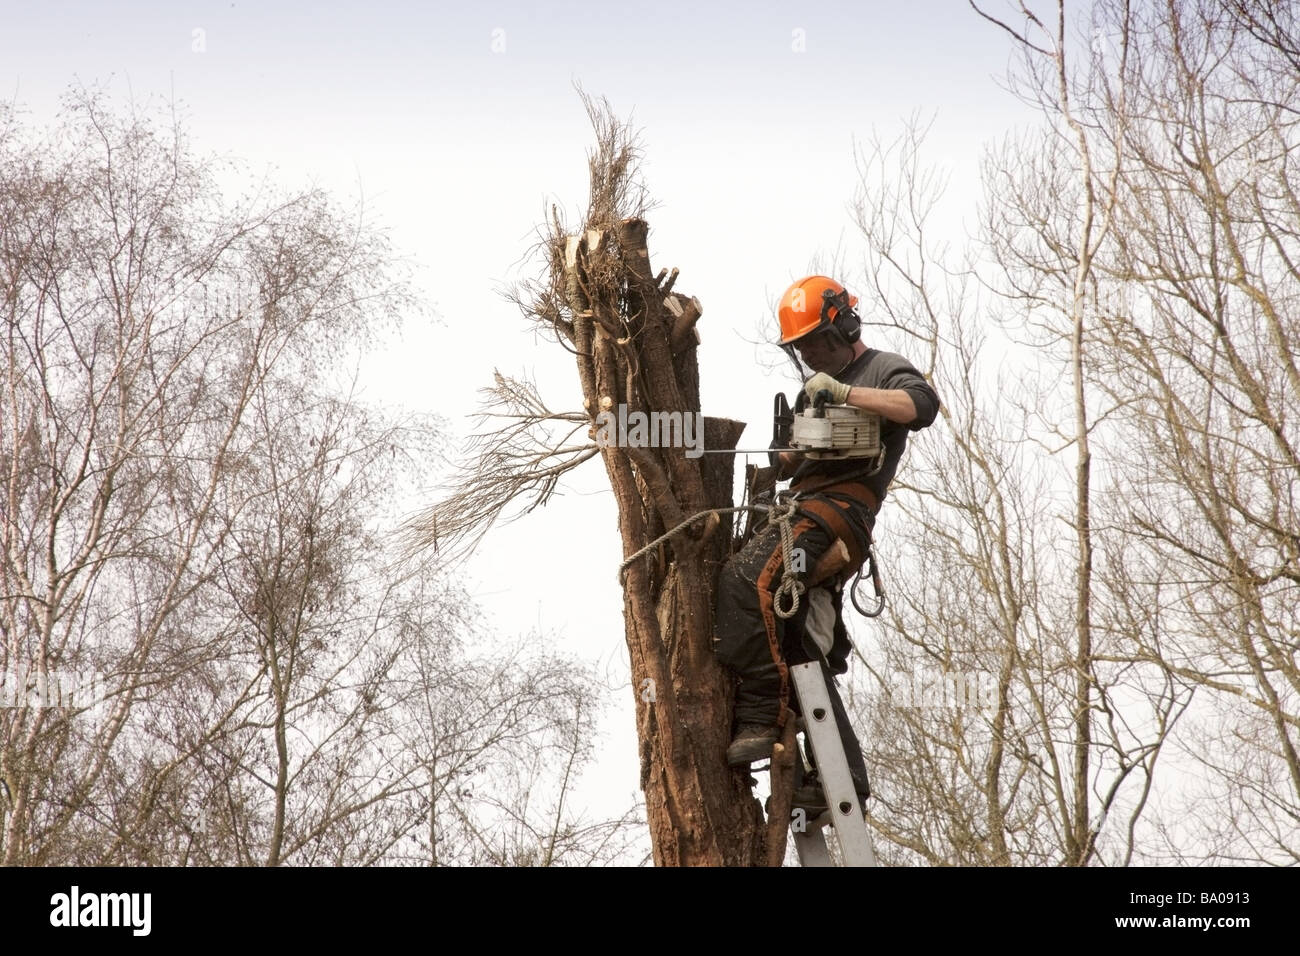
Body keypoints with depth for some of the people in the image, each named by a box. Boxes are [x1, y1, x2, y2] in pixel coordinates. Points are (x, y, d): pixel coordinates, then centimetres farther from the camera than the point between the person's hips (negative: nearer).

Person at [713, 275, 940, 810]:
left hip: (840, 507, -10)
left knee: (746, 580, -31)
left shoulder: (883, 370, 6)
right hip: (805, 511, 10)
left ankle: (762, 717, -32)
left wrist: (843, 393, -21)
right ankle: (842, 778, 7)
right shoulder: (814, 389, 31)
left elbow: (922, 406, -16)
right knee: (802, 650, 5)